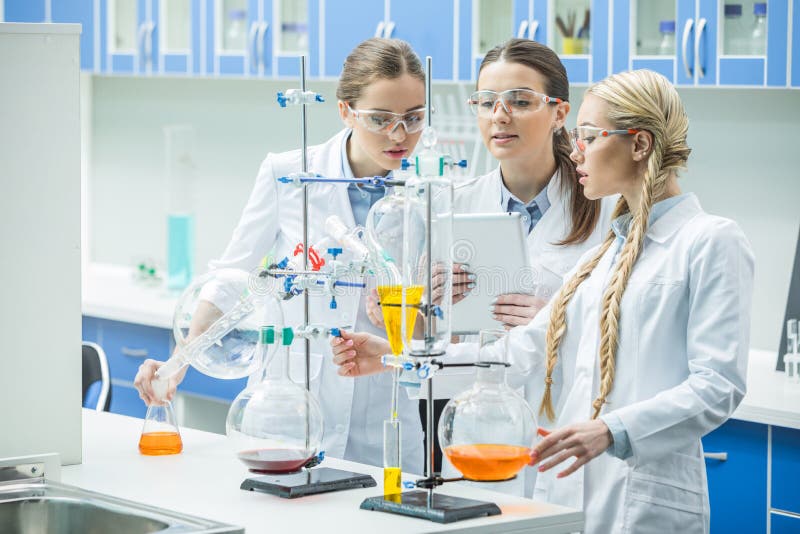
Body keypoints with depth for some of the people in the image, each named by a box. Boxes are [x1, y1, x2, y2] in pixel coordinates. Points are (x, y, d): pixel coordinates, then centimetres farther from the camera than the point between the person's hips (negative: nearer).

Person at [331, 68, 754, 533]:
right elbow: (529, 352, 14)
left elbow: (718, 386, -13)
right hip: (568, 493, 7)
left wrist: (613, 431, -25)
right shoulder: (610, 252, 19)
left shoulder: (711, 243, -5)